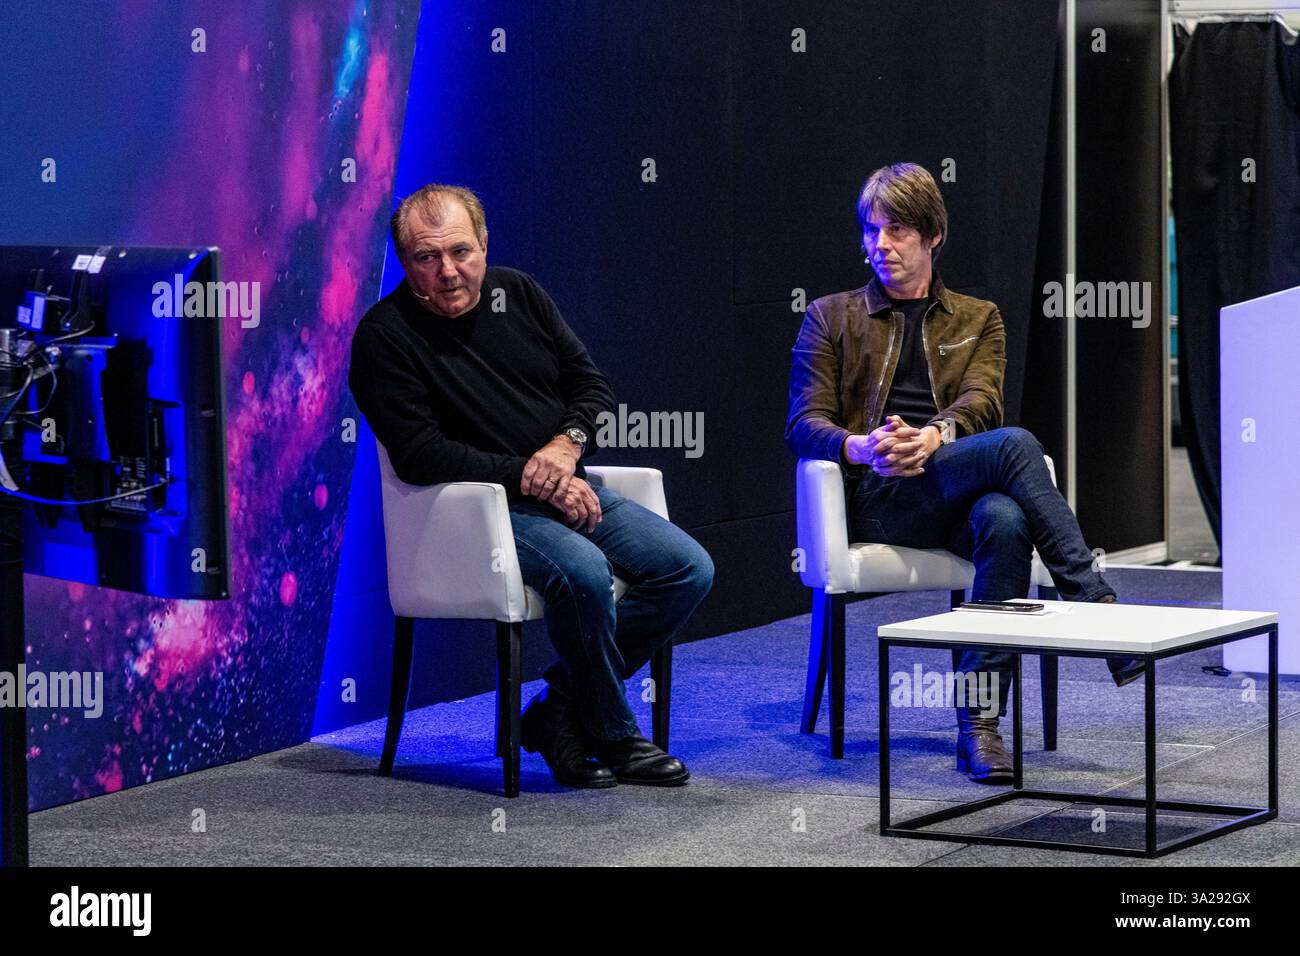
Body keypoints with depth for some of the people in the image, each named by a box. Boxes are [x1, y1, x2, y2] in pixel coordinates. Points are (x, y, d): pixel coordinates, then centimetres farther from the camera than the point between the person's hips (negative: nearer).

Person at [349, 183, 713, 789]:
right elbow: (419, 454, -15)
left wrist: (567, 444, -9)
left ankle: (560, 708, 0)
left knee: (689, 569, -8)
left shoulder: (518, 294, 11)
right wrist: (528, 476, -20)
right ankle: (613, 736, -10)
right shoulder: (383, 337, -7)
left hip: (569, 489, 7)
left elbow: (592, 385, 13)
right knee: (584, 571, -34)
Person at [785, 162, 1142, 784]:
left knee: (1004, 521, -38)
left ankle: (978, 725, -41)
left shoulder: (977, 319, 24)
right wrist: (860, 447, -18)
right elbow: (804, 425, 6)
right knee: (1014, 446, -31)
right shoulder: (831, 318, 19)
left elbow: (982, 402, 4)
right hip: (874, 497, -2)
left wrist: (934, 437, -21)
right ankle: (1099, 608, -33)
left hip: (959, 494, 2)